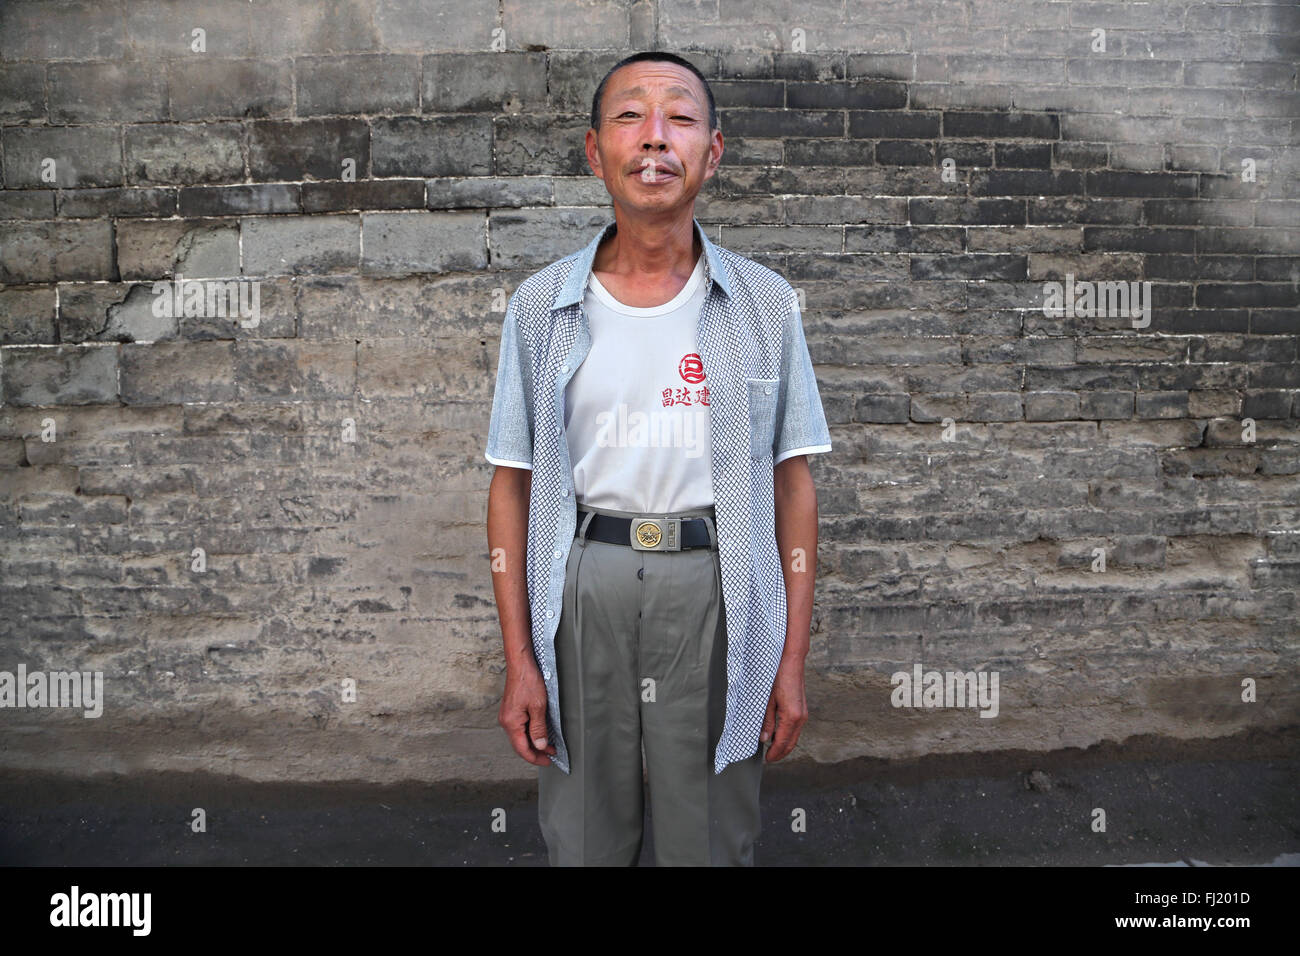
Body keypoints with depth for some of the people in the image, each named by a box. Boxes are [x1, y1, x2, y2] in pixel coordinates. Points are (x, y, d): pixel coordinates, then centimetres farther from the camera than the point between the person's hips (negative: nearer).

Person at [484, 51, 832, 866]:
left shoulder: (766, 304, 1)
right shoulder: (541, 306, 2)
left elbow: (793, 484, 2)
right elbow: (513, 486, 4)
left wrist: (792, 662, -1)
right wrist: (519, 660, 0)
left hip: (716, 591, 0)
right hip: (583, 590, 1)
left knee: (711, 843, 13)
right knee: (583, 841, 16)